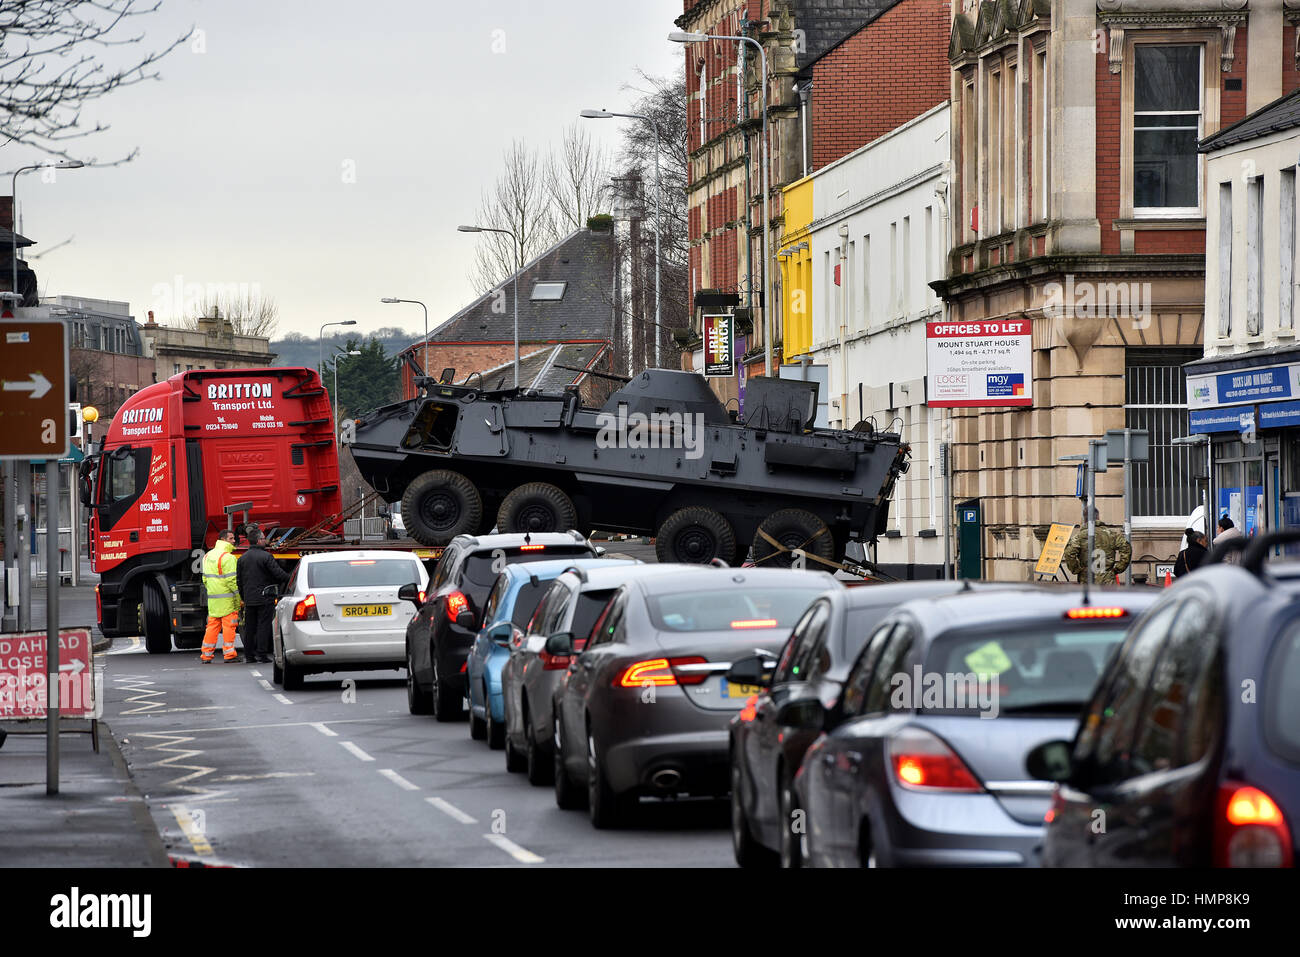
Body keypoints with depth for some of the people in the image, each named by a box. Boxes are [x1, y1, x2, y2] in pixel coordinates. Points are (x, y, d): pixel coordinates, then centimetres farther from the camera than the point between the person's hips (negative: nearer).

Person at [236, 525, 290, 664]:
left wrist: (243, 597, 21)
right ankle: (262, 654, -6)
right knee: (263, 625, -3)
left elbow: (239, 580, 14)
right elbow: (278, 574, -13)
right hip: (264, 598, -5)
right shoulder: (266, 557, -11)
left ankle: (249, 654, 11)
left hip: (249, 599, 5)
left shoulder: (242, 558, 9)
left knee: (249, 627, 10)